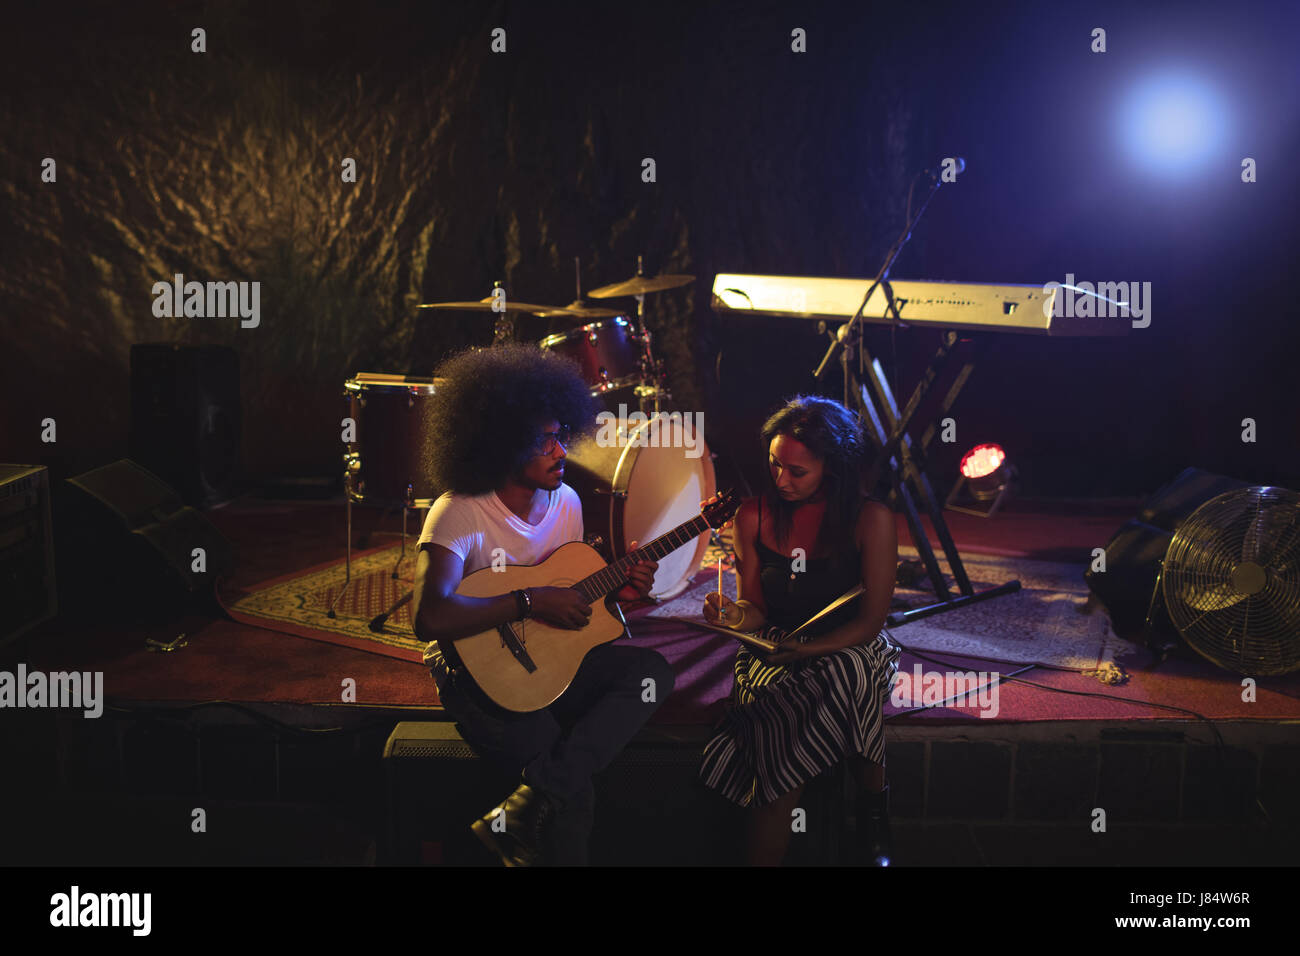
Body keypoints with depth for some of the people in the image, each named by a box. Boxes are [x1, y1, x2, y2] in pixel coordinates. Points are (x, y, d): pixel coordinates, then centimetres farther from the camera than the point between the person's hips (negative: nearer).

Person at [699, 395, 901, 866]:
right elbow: (756, 609, 7)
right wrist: (735, 615, -17)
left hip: (847, 647, -1)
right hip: (773, 651, 2)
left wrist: (805, 650, -23)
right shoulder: (754, 516, 0)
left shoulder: (871, 519, -9)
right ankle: (874, 798, -12)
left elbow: (870, 622, -9)